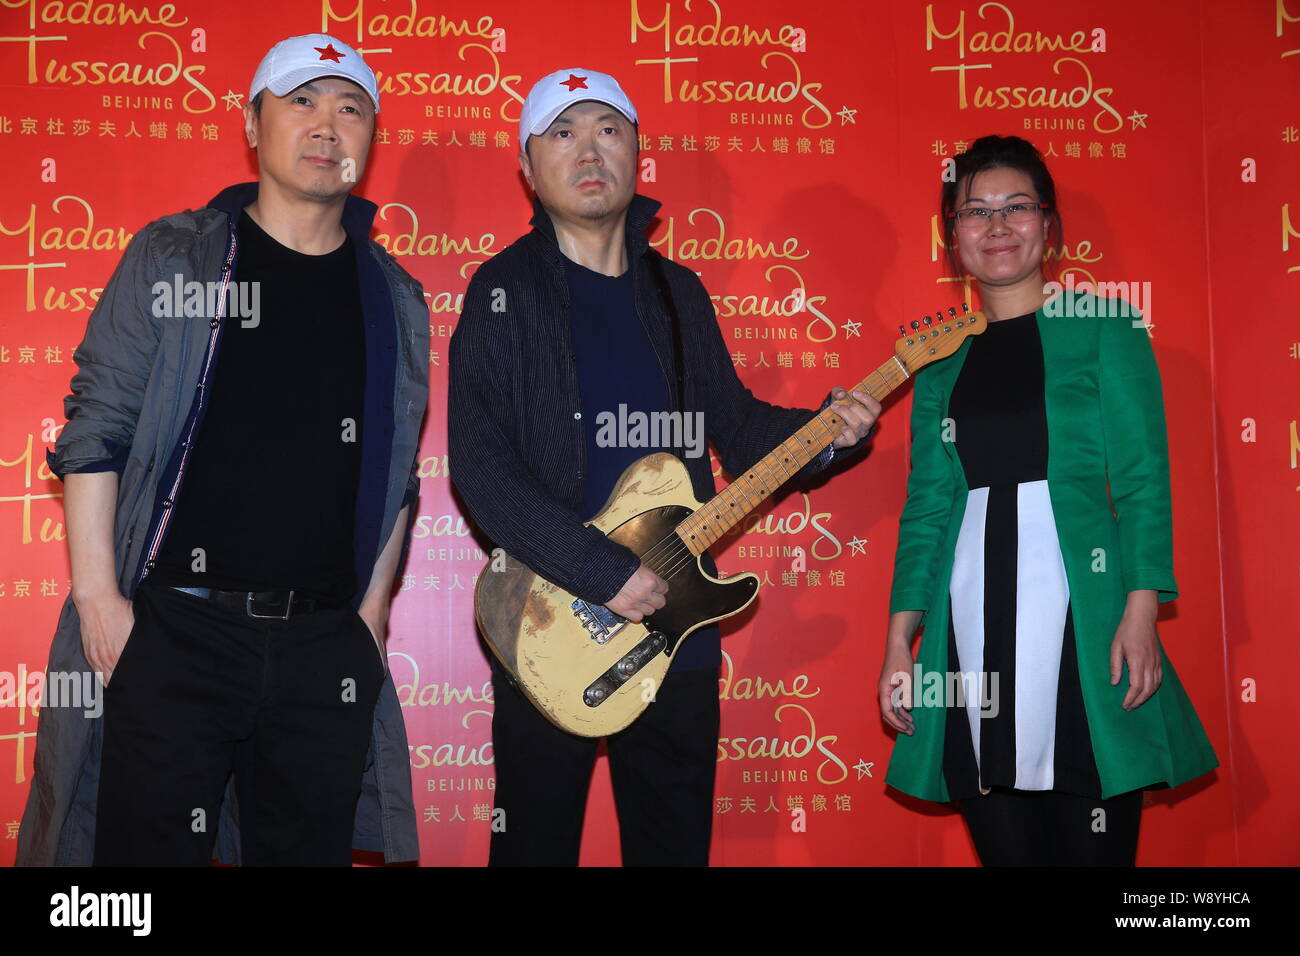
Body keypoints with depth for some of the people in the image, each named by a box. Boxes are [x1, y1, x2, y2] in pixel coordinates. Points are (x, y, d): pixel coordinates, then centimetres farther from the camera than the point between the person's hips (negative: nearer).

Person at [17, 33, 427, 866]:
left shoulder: (395, 299, 10)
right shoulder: (172, 259, 2)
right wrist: (98, 595, -7)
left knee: (309, 849, 11)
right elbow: (96, 429, -1)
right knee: (149, 846, 2)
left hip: (327, 646, 3)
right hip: (173, 633, -2)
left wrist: (373, 610, 9)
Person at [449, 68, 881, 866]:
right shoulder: (507, 289, -5)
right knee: (537, 843, 8)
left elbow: (734, 425, 17)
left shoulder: (677, 291, 11)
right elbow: (479, 465, -15)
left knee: (676, 843, 15)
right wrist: (603, 572, -21)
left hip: (675, 624, 5)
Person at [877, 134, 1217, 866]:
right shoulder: (942, 359, 14)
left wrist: (1142, 610, -14)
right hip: (972, 629, 3)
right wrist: (901, 640, 7)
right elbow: (926, 505, 13)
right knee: (1006, 844, 8)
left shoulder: (1103, 326, 4)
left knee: (1093, 848, -1)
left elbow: (1144, 479, -2)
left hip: (1080, 621, -3)